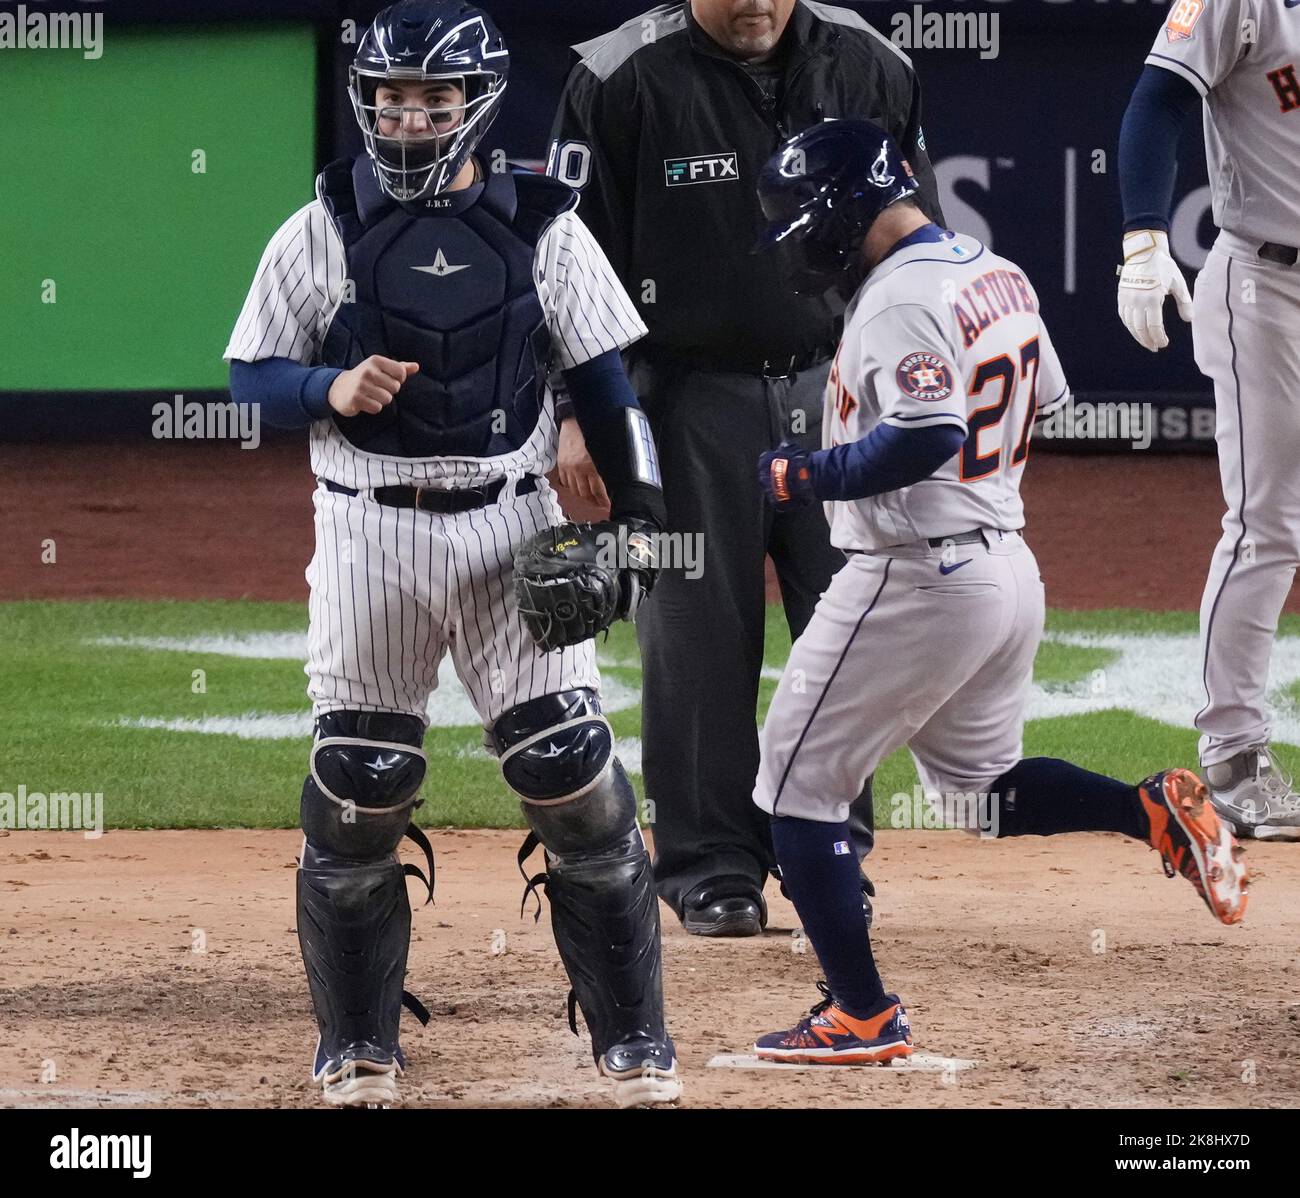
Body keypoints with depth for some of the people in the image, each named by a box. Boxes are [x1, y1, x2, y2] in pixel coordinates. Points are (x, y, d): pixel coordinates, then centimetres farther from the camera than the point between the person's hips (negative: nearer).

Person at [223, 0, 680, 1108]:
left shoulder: (541, 227, 4)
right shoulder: (323, 230, 3)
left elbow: (602, 380, 5)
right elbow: (251, 375, 4)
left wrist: (641, 505, -4)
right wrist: (332, 391, -15)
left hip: (511, 525, 0)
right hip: (369, 529, 0)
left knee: (574, 769, -5)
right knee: (355, 789, 1)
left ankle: (634, 1041, 5)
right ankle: (358, 1048, 16)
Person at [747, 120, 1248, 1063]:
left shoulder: (899, 298, -19)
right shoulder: (996, 273, 9)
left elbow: (926, 439, -31)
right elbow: (1045, 401, 20)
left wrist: (804, 477, -21)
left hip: (916, 582, -9)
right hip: (1009, 565, 9)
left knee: (798, 789, 2)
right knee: (980, 789, 24)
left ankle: (863, 1016, 2)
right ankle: (1156, 810, 2)